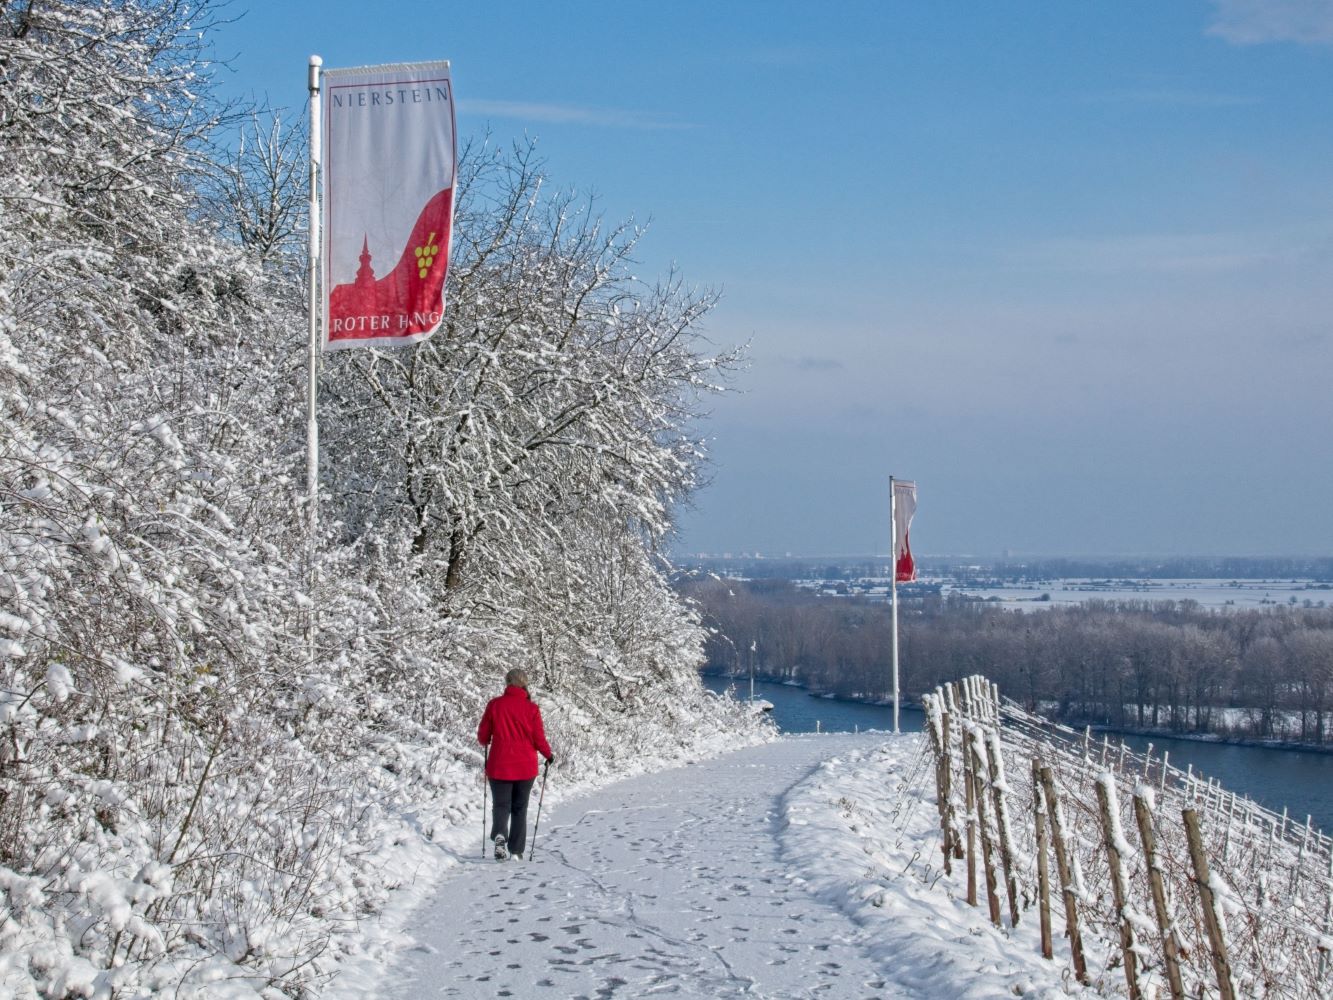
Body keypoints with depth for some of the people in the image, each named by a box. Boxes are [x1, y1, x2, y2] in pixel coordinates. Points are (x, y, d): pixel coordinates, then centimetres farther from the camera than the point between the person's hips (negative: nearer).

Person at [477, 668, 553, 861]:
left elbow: (483, 736, 1)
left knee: (501, 805, 9)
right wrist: (549, 755, 15)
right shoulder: (531, 708, -8)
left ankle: (499, 834, -19)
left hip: (499, 766, 0)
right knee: (520, 808, 13)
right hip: (525, 767, 0)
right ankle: (516, 851, 11)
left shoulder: (495, 705, -5)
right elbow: (539, 739, -5)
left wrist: (487, 742, 25)